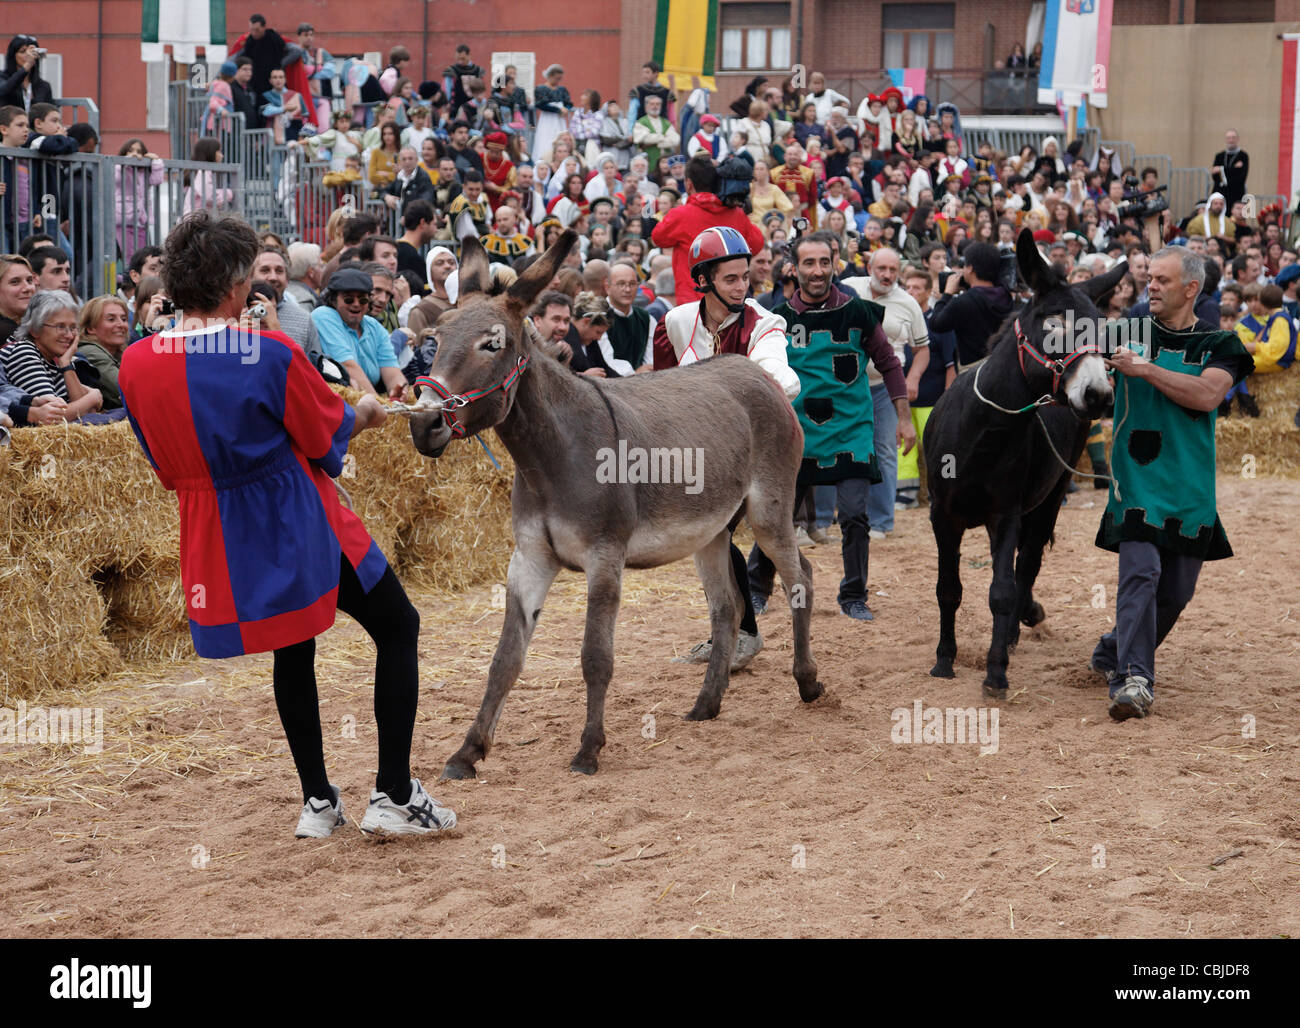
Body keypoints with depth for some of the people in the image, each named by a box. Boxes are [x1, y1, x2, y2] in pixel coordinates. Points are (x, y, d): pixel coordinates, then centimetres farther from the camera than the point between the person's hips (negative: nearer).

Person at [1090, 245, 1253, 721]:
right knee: (1141, 573, -18)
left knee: (1177, 590, 10)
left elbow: (1207, 395, -15)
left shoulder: (1219, 346, 3)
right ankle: (1133, 681, -22)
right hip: (1137, 479, -2)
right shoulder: (1131, 332, 5)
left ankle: (1114, 652, 33)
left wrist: (1144, 369, -19)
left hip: (1191, 487, 2)